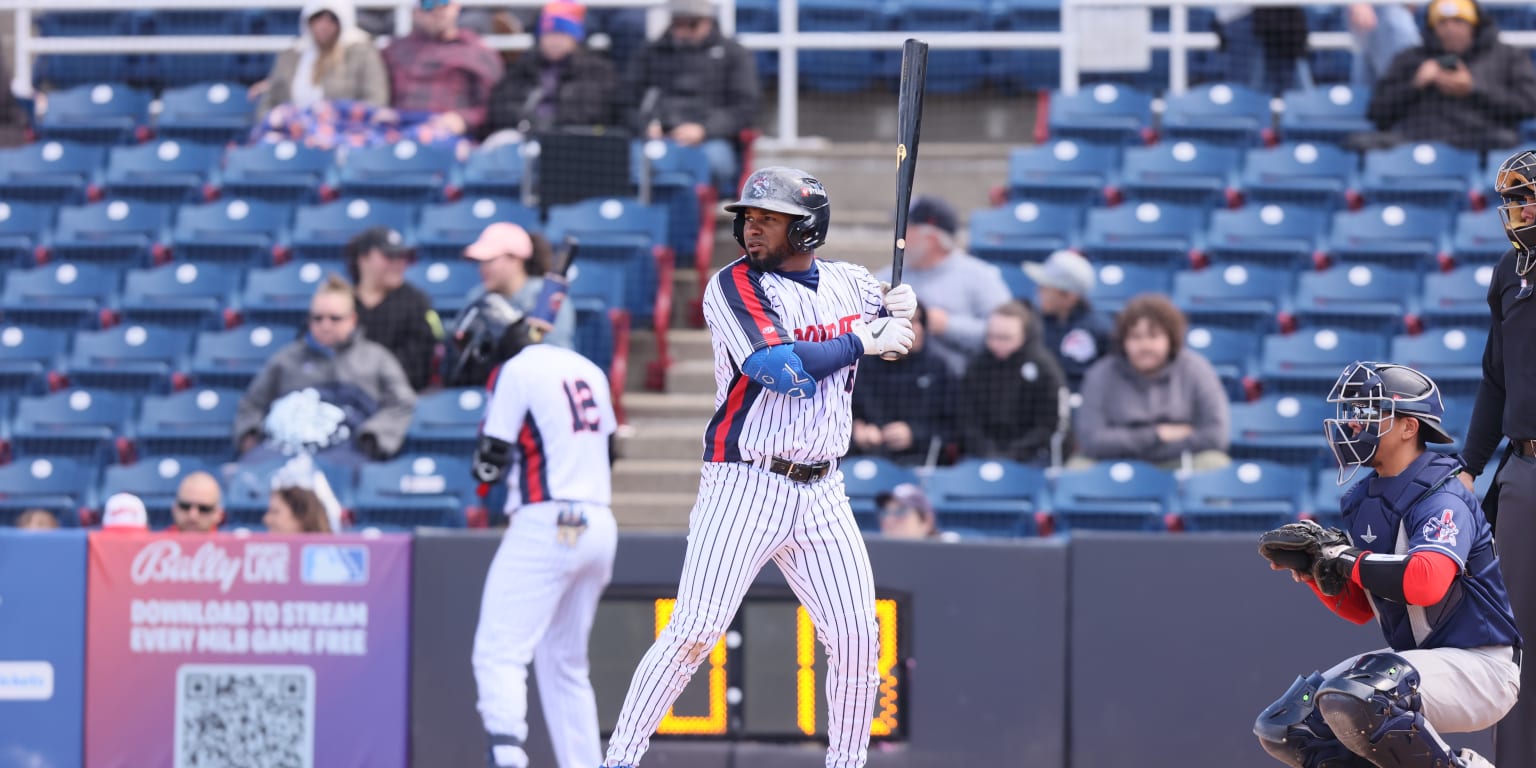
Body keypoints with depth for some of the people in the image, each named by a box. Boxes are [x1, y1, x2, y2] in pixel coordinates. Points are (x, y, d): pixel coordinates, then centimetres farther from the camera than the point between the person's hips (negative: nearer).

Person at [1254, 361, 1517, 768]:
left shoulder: (1443, 499, -17)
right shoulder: (1363, 501, 9)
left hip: (1478, 665, -9)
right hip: (1413, 658, 9)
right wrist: (1313, 570, -3)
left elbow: (1427, 581, -37)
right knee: (1283, 727, 3)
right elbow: (1359, 608, 16)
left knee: (1352, 699, -35)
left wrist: (1349, 560, -24)